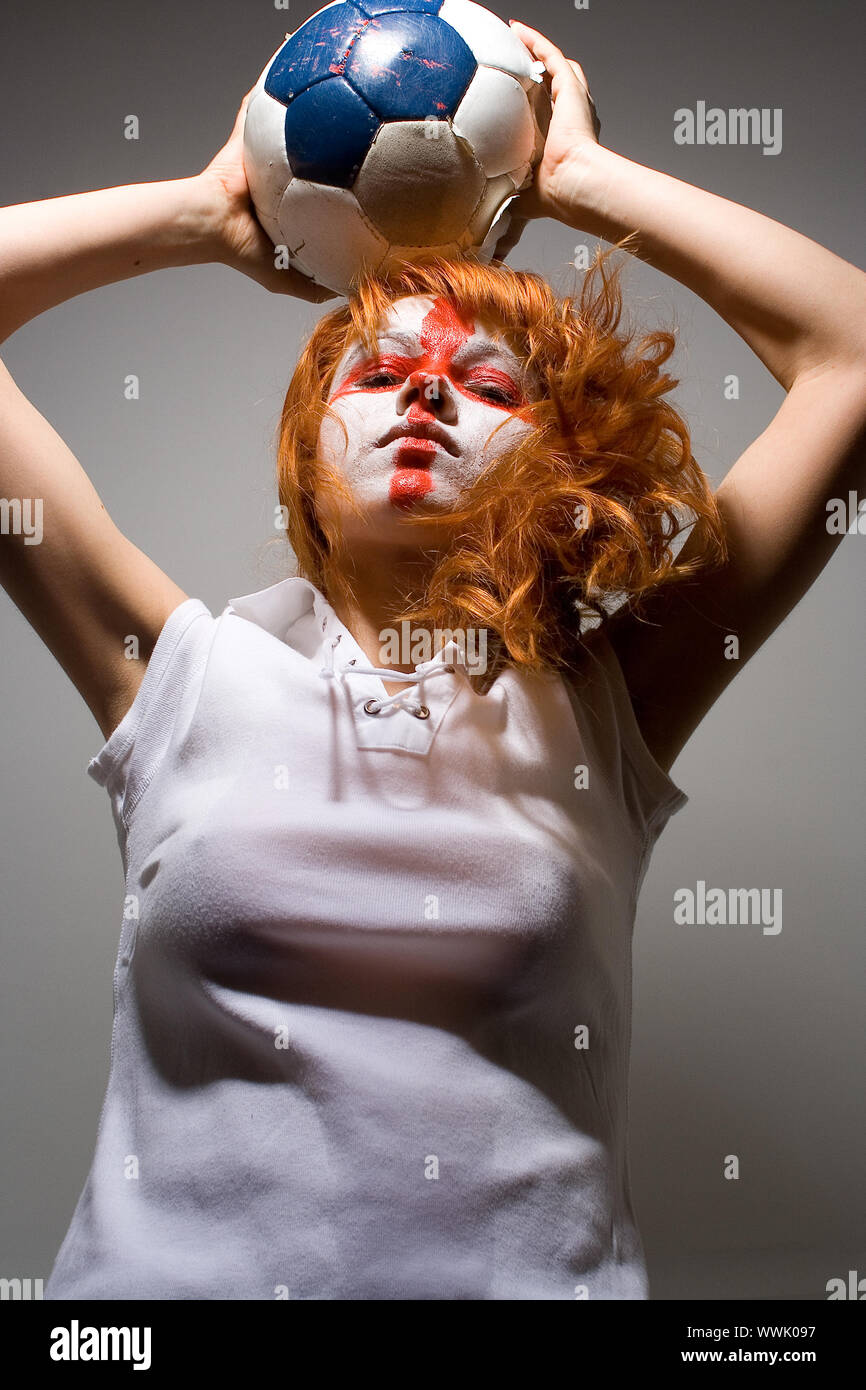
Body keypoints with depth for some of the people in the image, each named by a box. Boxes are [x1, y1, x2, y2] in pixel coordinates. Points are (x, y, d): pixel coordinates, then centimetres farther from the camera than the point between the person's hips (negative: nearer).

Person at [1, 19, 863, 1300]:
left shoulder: (599, 704, 5)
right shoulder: (187, 673, 5)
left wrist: (581, 176, 9)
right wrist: (214, 209, 13)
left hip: (531, 1270, 1)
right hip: (168, 1267, 1)